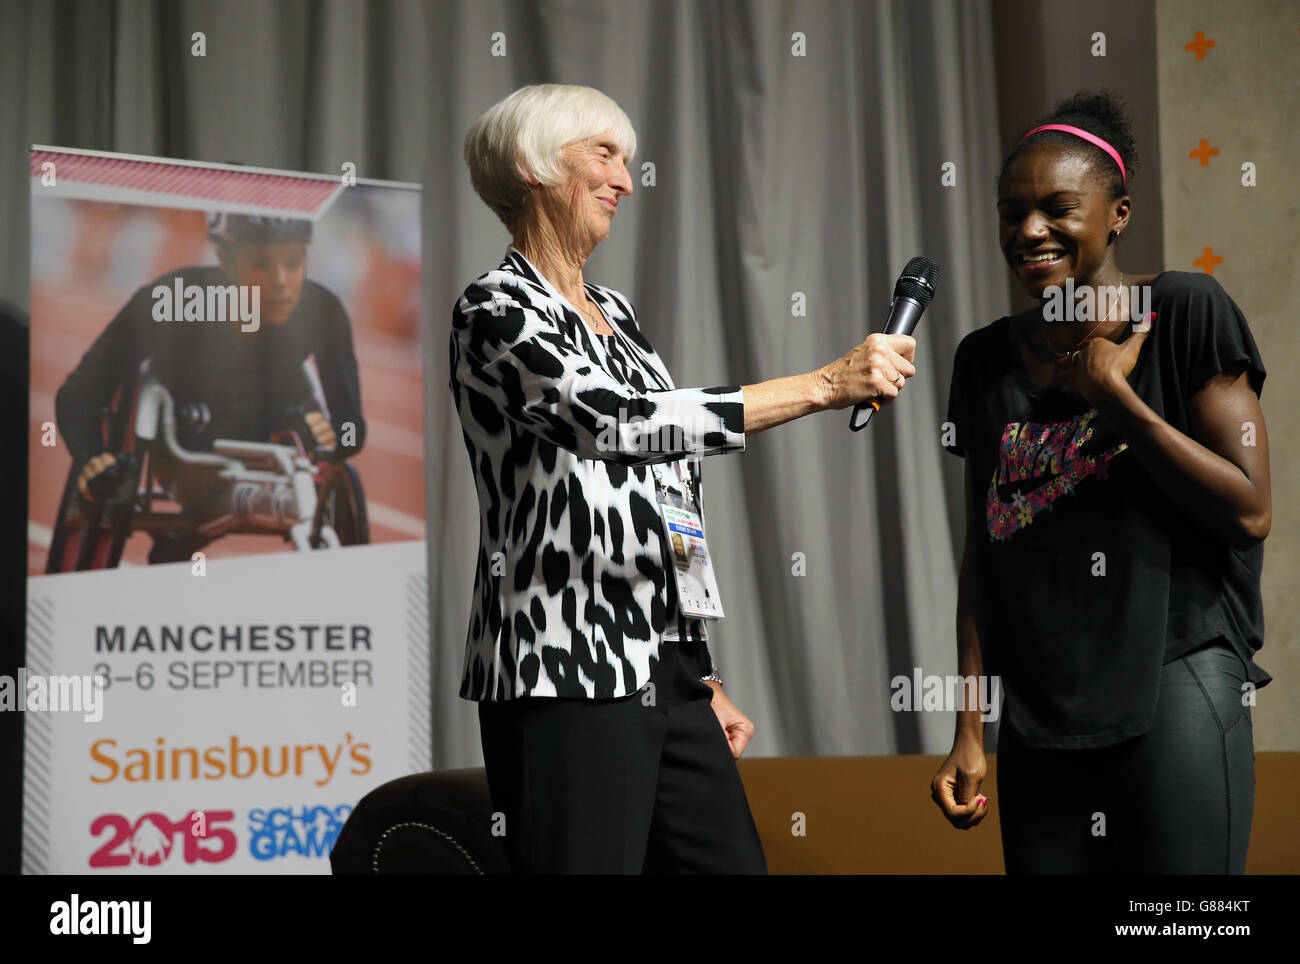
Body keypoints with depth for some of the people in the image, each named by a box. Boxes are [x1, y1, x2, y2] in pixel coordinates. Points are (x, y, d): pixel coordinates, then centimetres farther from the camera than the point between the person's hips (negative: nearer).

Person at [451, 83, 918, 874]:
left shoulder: (614, 312, 18)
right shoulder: (496, 312, -7)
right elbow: (624, 423, -23)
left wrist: (704, 676, 19)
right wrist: (825, 385, -24)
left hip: (664, 669, 8)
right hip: (567, 673, -8)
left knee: (730, 861, 5)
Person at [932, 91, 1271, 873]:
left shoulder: (1185, 315, -2)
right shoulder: (987, 361, 11)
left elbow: (1250, 511, -8)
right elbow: (984, 554, 13)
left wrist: (1110, 392, -10)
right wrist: (969, 732, 9)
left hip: (1174, 685, -4)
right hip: (1039, 714, 4)